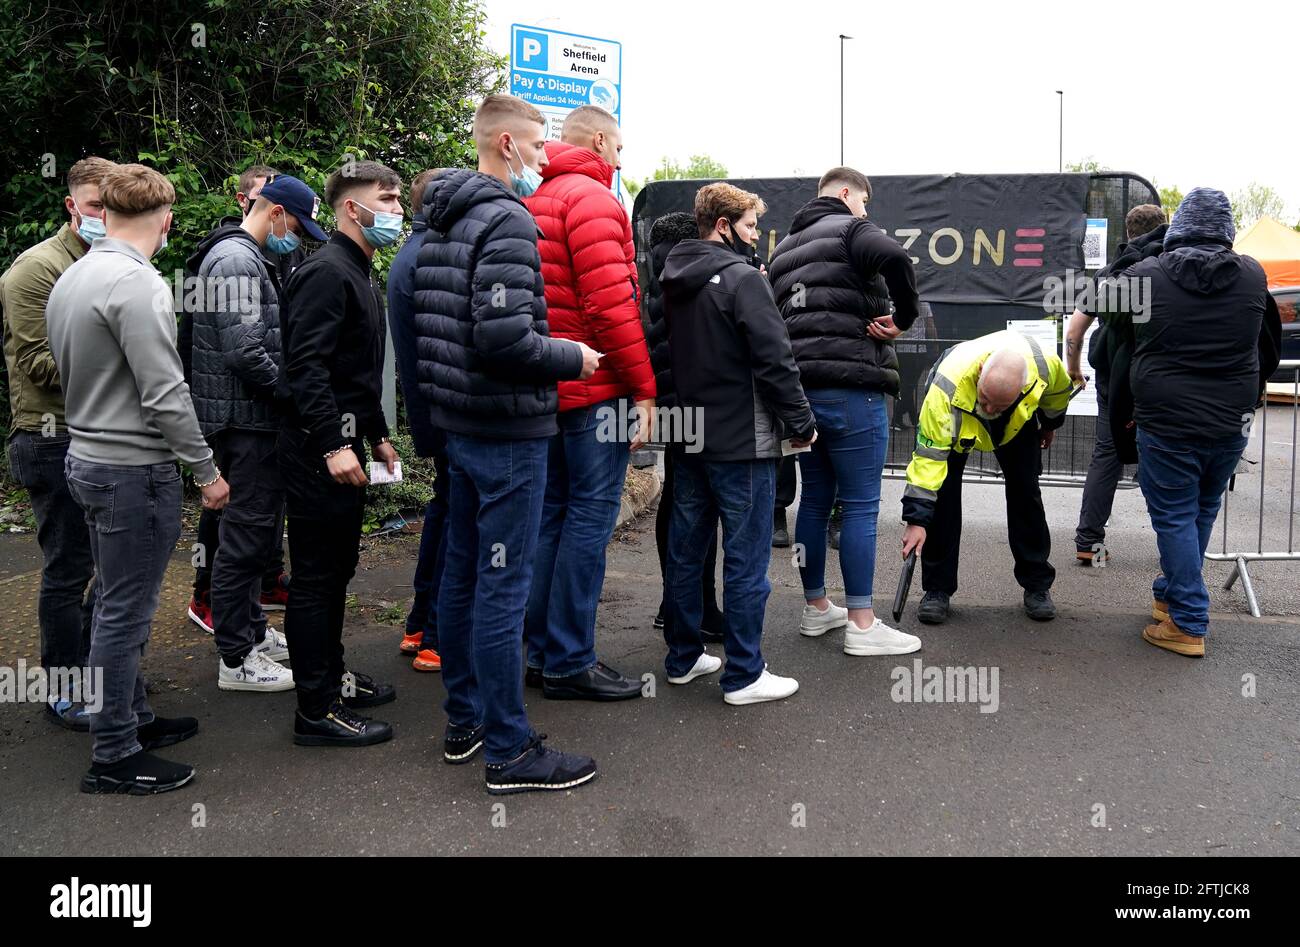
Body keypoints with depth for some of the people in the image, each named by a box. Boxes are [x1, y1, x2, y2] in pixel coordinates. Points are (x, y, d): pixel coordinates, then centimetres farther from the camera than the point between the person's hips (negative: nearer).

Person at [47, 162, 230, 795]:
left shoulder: (69, 279, 9)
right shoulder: (137, 284, -19)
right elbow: (165, 394, -21)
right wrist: (206, 469, -12)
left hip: (88, 457, 10)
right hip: (134, 469, -9)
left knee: (118, 606, 19)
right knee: (124, 614, -1)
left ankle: (134, 718, 33)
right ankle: (114, 758, 9)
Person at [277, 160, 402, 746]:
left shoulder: (359, 274, 19)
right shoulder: (327, 272, -14)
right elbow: (306, 366, -23)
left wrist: (376, 434, 25)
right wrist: (334, 444, -27)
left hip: (342, 444, 10)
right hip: (319, 449, -10)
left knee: (336, 569, 17)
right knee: (315, 576, -4)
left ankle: (333, 677, 30)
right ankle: (318, 711, 3)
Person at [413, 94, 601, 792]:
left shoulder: (442, 223, 14)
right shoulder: (506, 220, -16)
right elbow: (504, 340, -26)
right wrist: (572, 357, -11)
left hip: (459, 424, 10)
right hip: (507, 429, -10)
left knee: (462, 572, 16)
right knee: (503, 585, -4)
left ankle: (464, 722, 29)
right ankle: (508, 751, 6)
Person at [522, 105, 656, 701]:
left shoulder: (531, 200, 17)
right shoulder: (591, 198, -11)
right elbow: (610, 303, -19)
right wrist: (644, 388, -15)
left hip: (547, 386, 9)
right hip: (596, 388, -9)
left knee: (552, 513, 13)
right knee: (589, 518, -4)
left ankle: (542, 652, 21)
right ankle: (569, 663, 2)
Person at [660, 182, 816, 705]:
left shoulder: (673, 280, 10)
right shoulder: (742, 278, -14)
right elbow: (775, 360, -17)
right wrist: (800, 422, -9)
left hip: (687, 440, 8)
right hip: (741, 442, -8)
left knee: (686, 550, 14)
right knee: (746, 559, -1)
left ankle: (682, 658, 24)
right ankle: (743, 675, 5)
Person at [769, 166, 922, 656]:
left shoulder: (784, 247, 22)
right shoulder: (850, 228, -3)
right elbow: (896, 257, -24)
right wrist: (903, 317, -11)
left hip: (799, 386, 8)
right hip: (851, 386, -8)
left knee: (816, 498, 16)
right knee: (861, 504, -3)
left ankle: (816, 608, 24)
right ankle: (862, 625, 0)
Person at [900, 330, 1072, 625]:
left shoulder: (1045, 364, -37)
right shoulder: (948, 387, -46)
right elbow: (928, 456, -41)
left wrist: (1050, 424, 10)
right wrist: (917, 519, -42)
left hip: (1018, 420, 2)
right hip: (955, 417, -2)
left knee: (1025, 490, -2)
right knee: (943, 489, -16)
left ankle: (1037, 584, 14)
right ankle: (937, 589, -4)